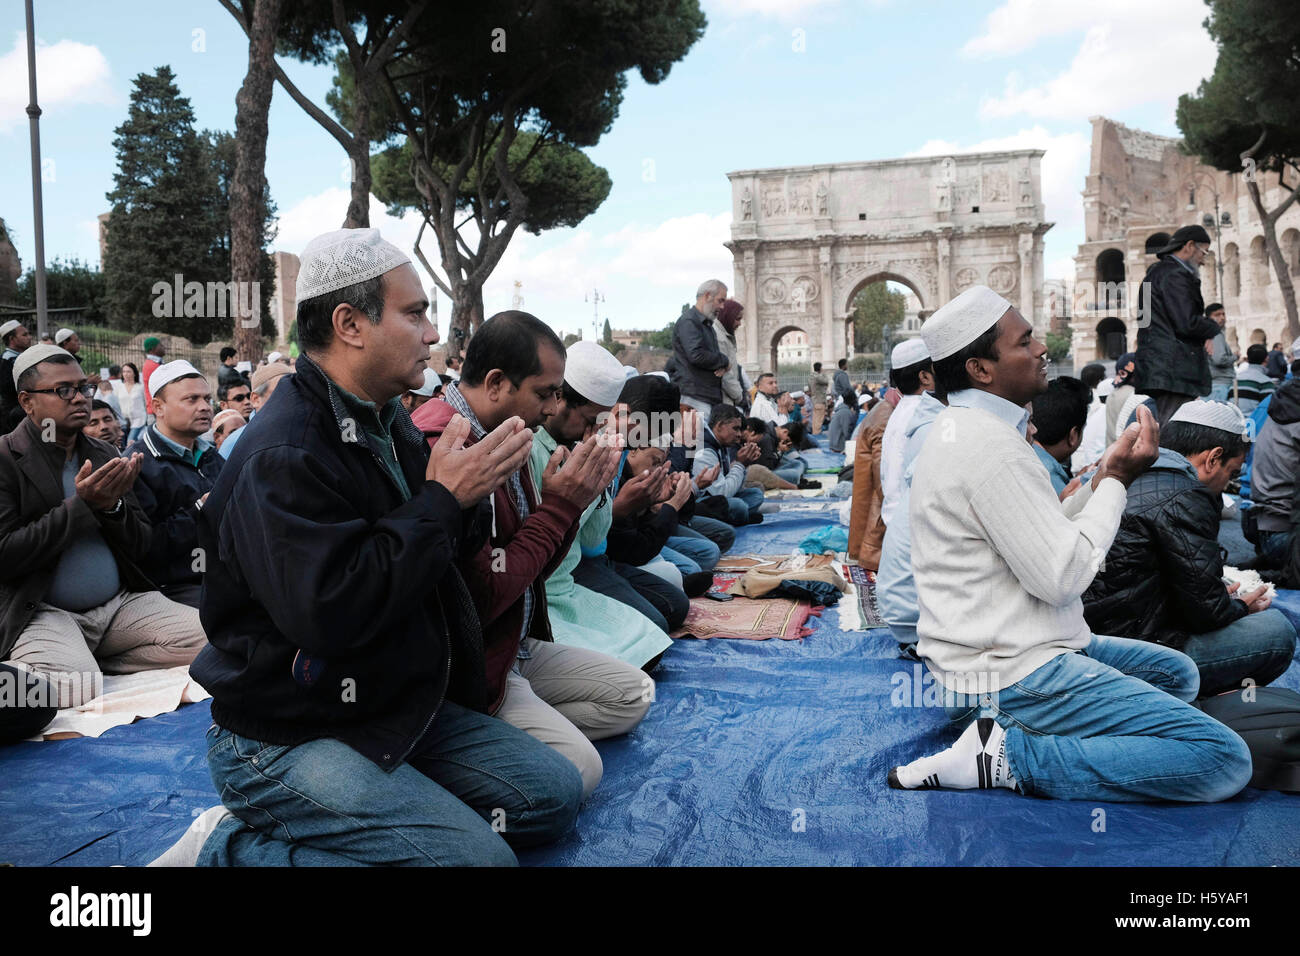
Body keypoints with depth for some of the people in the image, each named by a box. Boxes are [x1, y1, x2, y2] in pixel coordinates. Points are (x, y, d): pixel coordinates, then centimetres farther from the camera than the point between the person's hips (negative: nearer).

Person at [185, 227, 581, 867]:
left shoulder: (386, 423, 8)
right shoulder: (281, 455, -21)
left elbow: (446, 550, 14)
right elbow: (328, 613, -32)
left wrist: (469, 487, -8)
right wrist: (443, 499, -25)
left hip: (403, 707, 9)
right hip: (288, 738, -9)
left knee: (554, 794, 4)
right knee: (478, 855, -19)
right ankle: (242, 849, -3)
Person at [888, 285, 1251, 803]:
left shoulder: (960, 428, 12)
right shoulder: (989, 444, -21)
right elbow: (1060, 577, -21)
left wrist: (1101, 481, 5)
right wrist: (1116, 482, -10)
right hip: (1012, 673, -10)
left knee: (1177, 673, 27)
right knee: (1223, 759, -13)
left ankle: (1008, 733, 7)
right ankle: (1009, 755, -12)